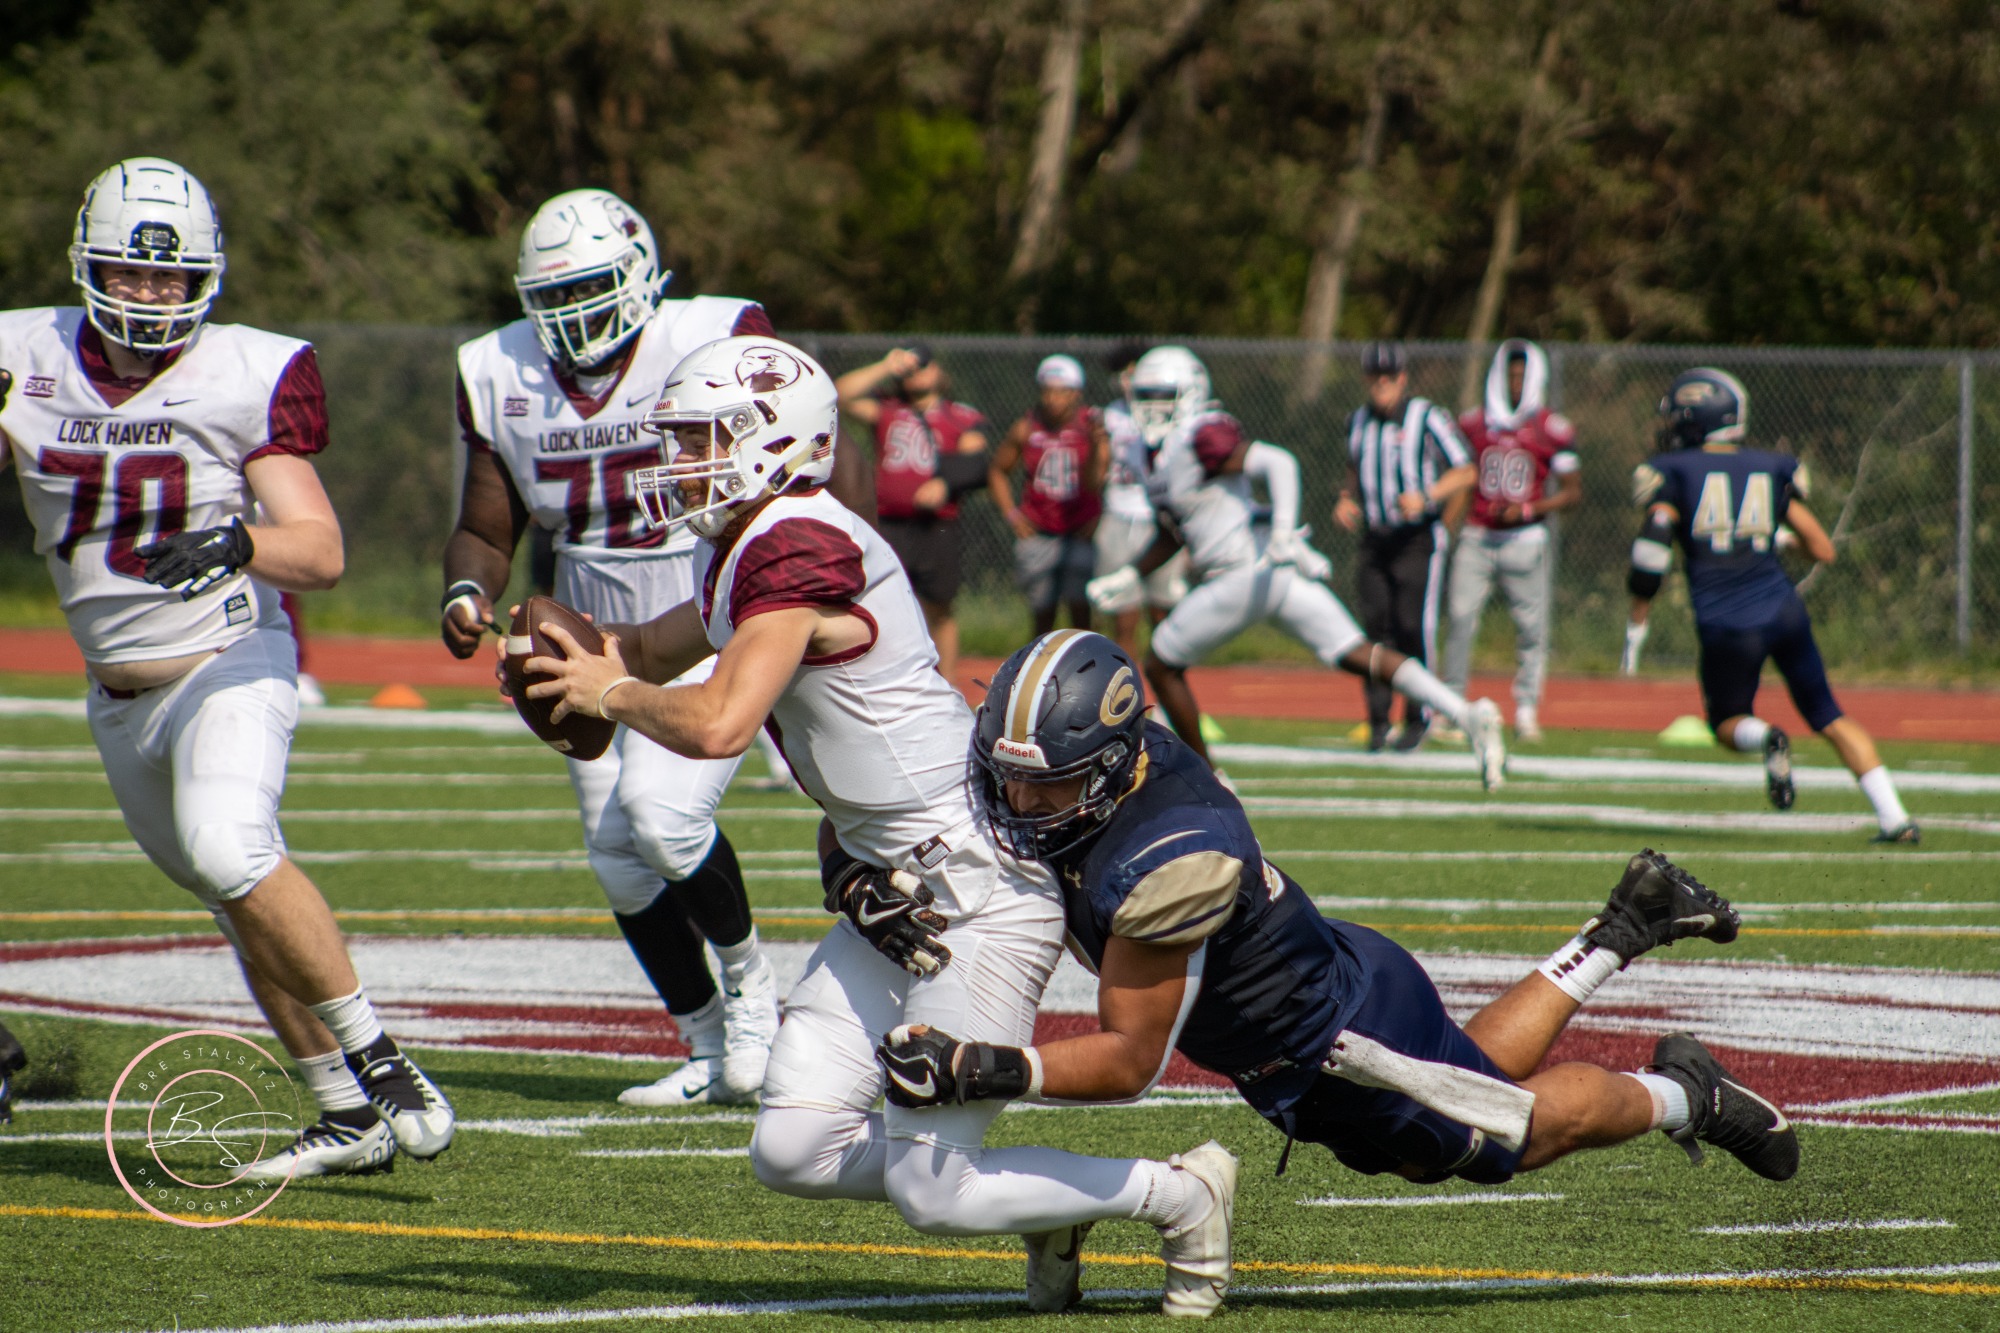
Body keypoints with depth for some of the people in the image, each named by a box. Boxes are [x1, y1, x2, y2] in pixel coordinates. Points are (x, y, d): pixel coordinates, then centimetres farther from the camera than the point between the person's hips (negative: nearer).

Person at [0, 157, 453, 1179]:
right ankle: (350, 1115, 24)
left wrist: (241, 543, -37)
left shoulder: (246, 378, -13)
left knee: (230, 852, -30)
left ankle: (381, 1065, -22)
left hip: (230, 665, -5)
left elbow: (322, 553, -17)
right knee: (246, 914, 13)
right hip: (118, 699, 5)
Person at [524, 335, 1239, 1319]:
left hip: (976, 887, -10)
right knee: (791, 1152, 5)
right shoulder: (742, 554, 11)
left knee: (932, 1192, -7)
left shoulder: (796, 551, -20)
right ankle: (1039, 1199, 21)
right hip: (892, 893, 10)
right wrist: (587, 657, 6)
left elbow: (718, 726, -31)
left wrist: (612, 695, -12)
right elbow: (657, 649, 29)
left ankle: (1180, 1196, 12)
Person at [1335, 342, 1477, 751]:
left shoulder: (1427, 418, -7)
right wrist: (1346, 499, 7)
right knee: (1376, 626, -1)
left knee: (1413, 626, -9)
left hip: (1419, 538, -5)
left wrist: (1425, 497, -19)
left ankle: (1417, 717, 2)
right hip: (1374, 540, 5)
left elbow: (1466, 471, -5)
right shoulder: (1359, 422, 11)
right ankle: (1377, 718, 6)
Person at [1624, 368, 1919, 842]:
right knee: (1830, 718, 15)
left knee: (1728, 721, 20)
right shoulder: (1771, 470, 10)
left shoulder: (1674, 473, 2)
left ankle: (1766, 739, -16)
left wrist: (1636, 625, -3)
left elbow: (1652, 550, -11)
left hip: (1726, 626, -2)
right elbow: (1822, 550, 10)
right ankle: (1893, 817, 2)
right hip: (1783, 609, 3)